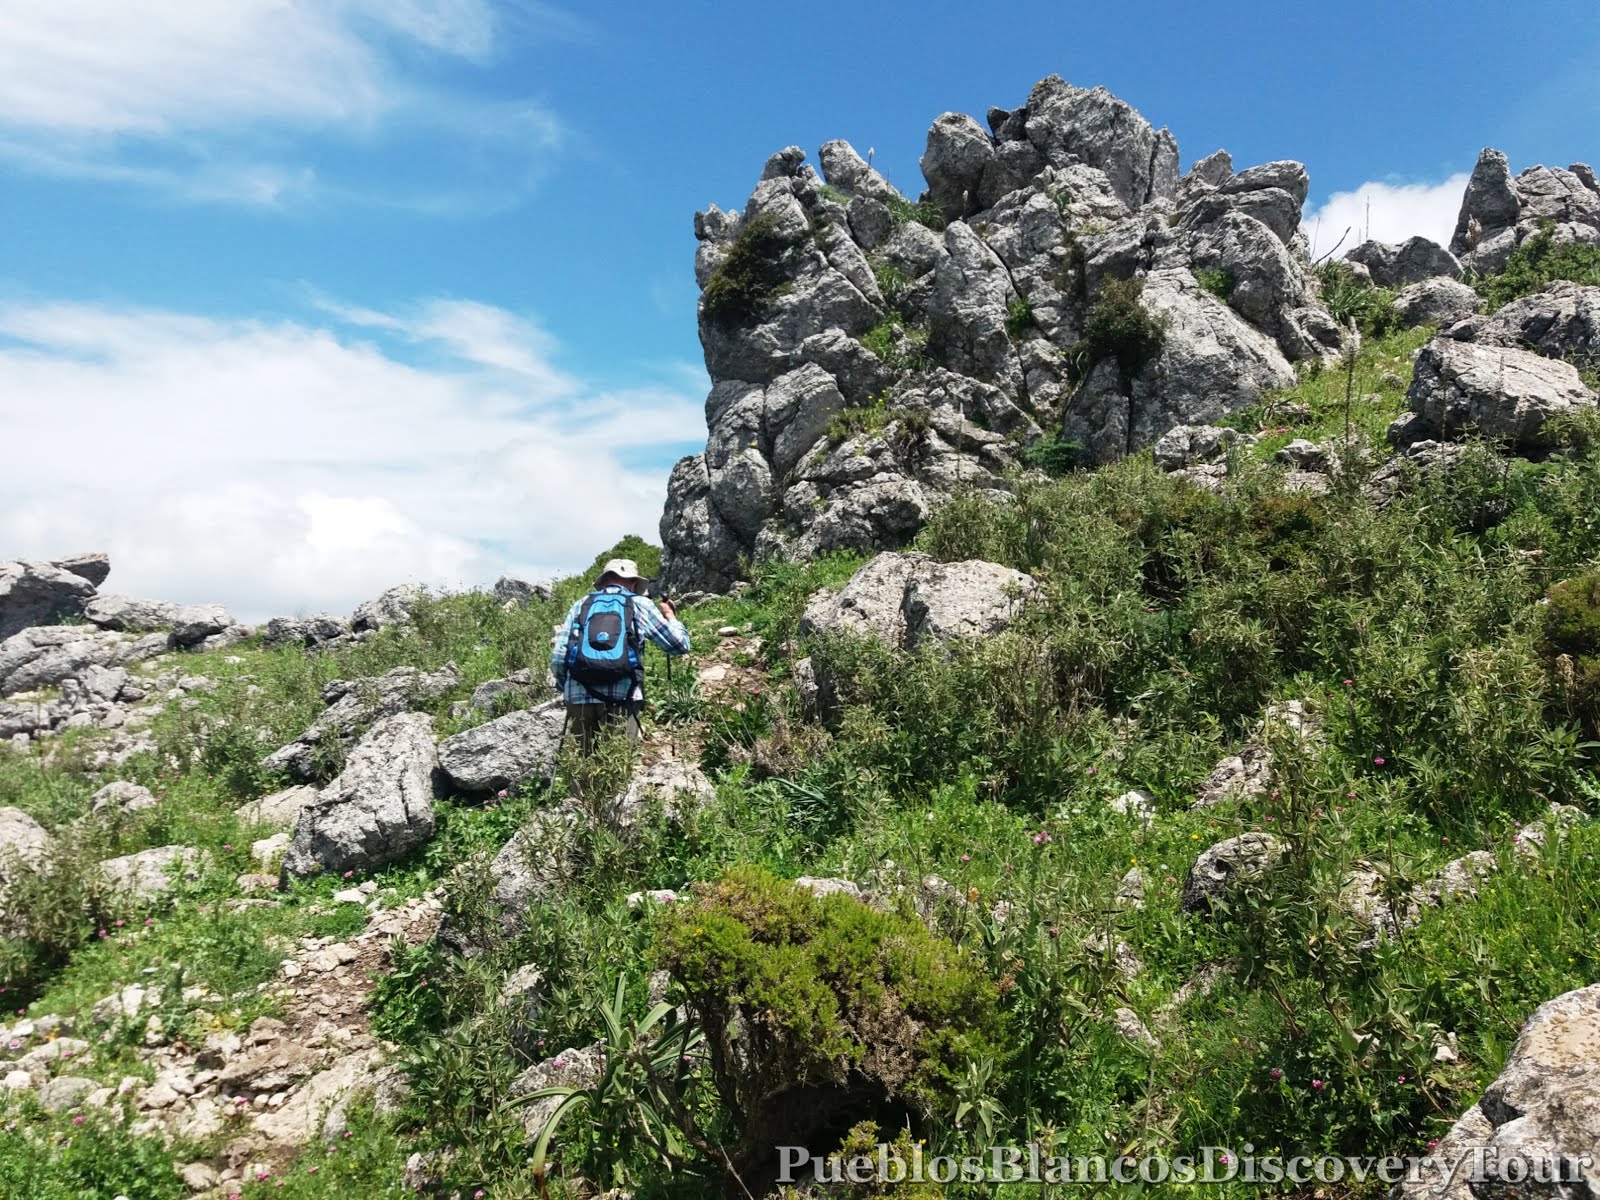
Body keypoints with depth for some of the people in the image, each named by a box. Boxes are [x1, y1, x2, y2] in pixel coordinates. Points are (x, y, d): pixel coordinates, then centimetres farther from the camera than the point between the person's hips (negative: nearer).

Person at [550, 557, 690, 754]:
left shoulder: (580, 604, 16)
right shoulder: (640, 604, 11)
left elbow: (557, 657, 8)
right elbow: (680, 645, 13)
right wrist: (670, 615, 30)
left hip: (579, 699, 2)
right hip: (622, 700, -2)